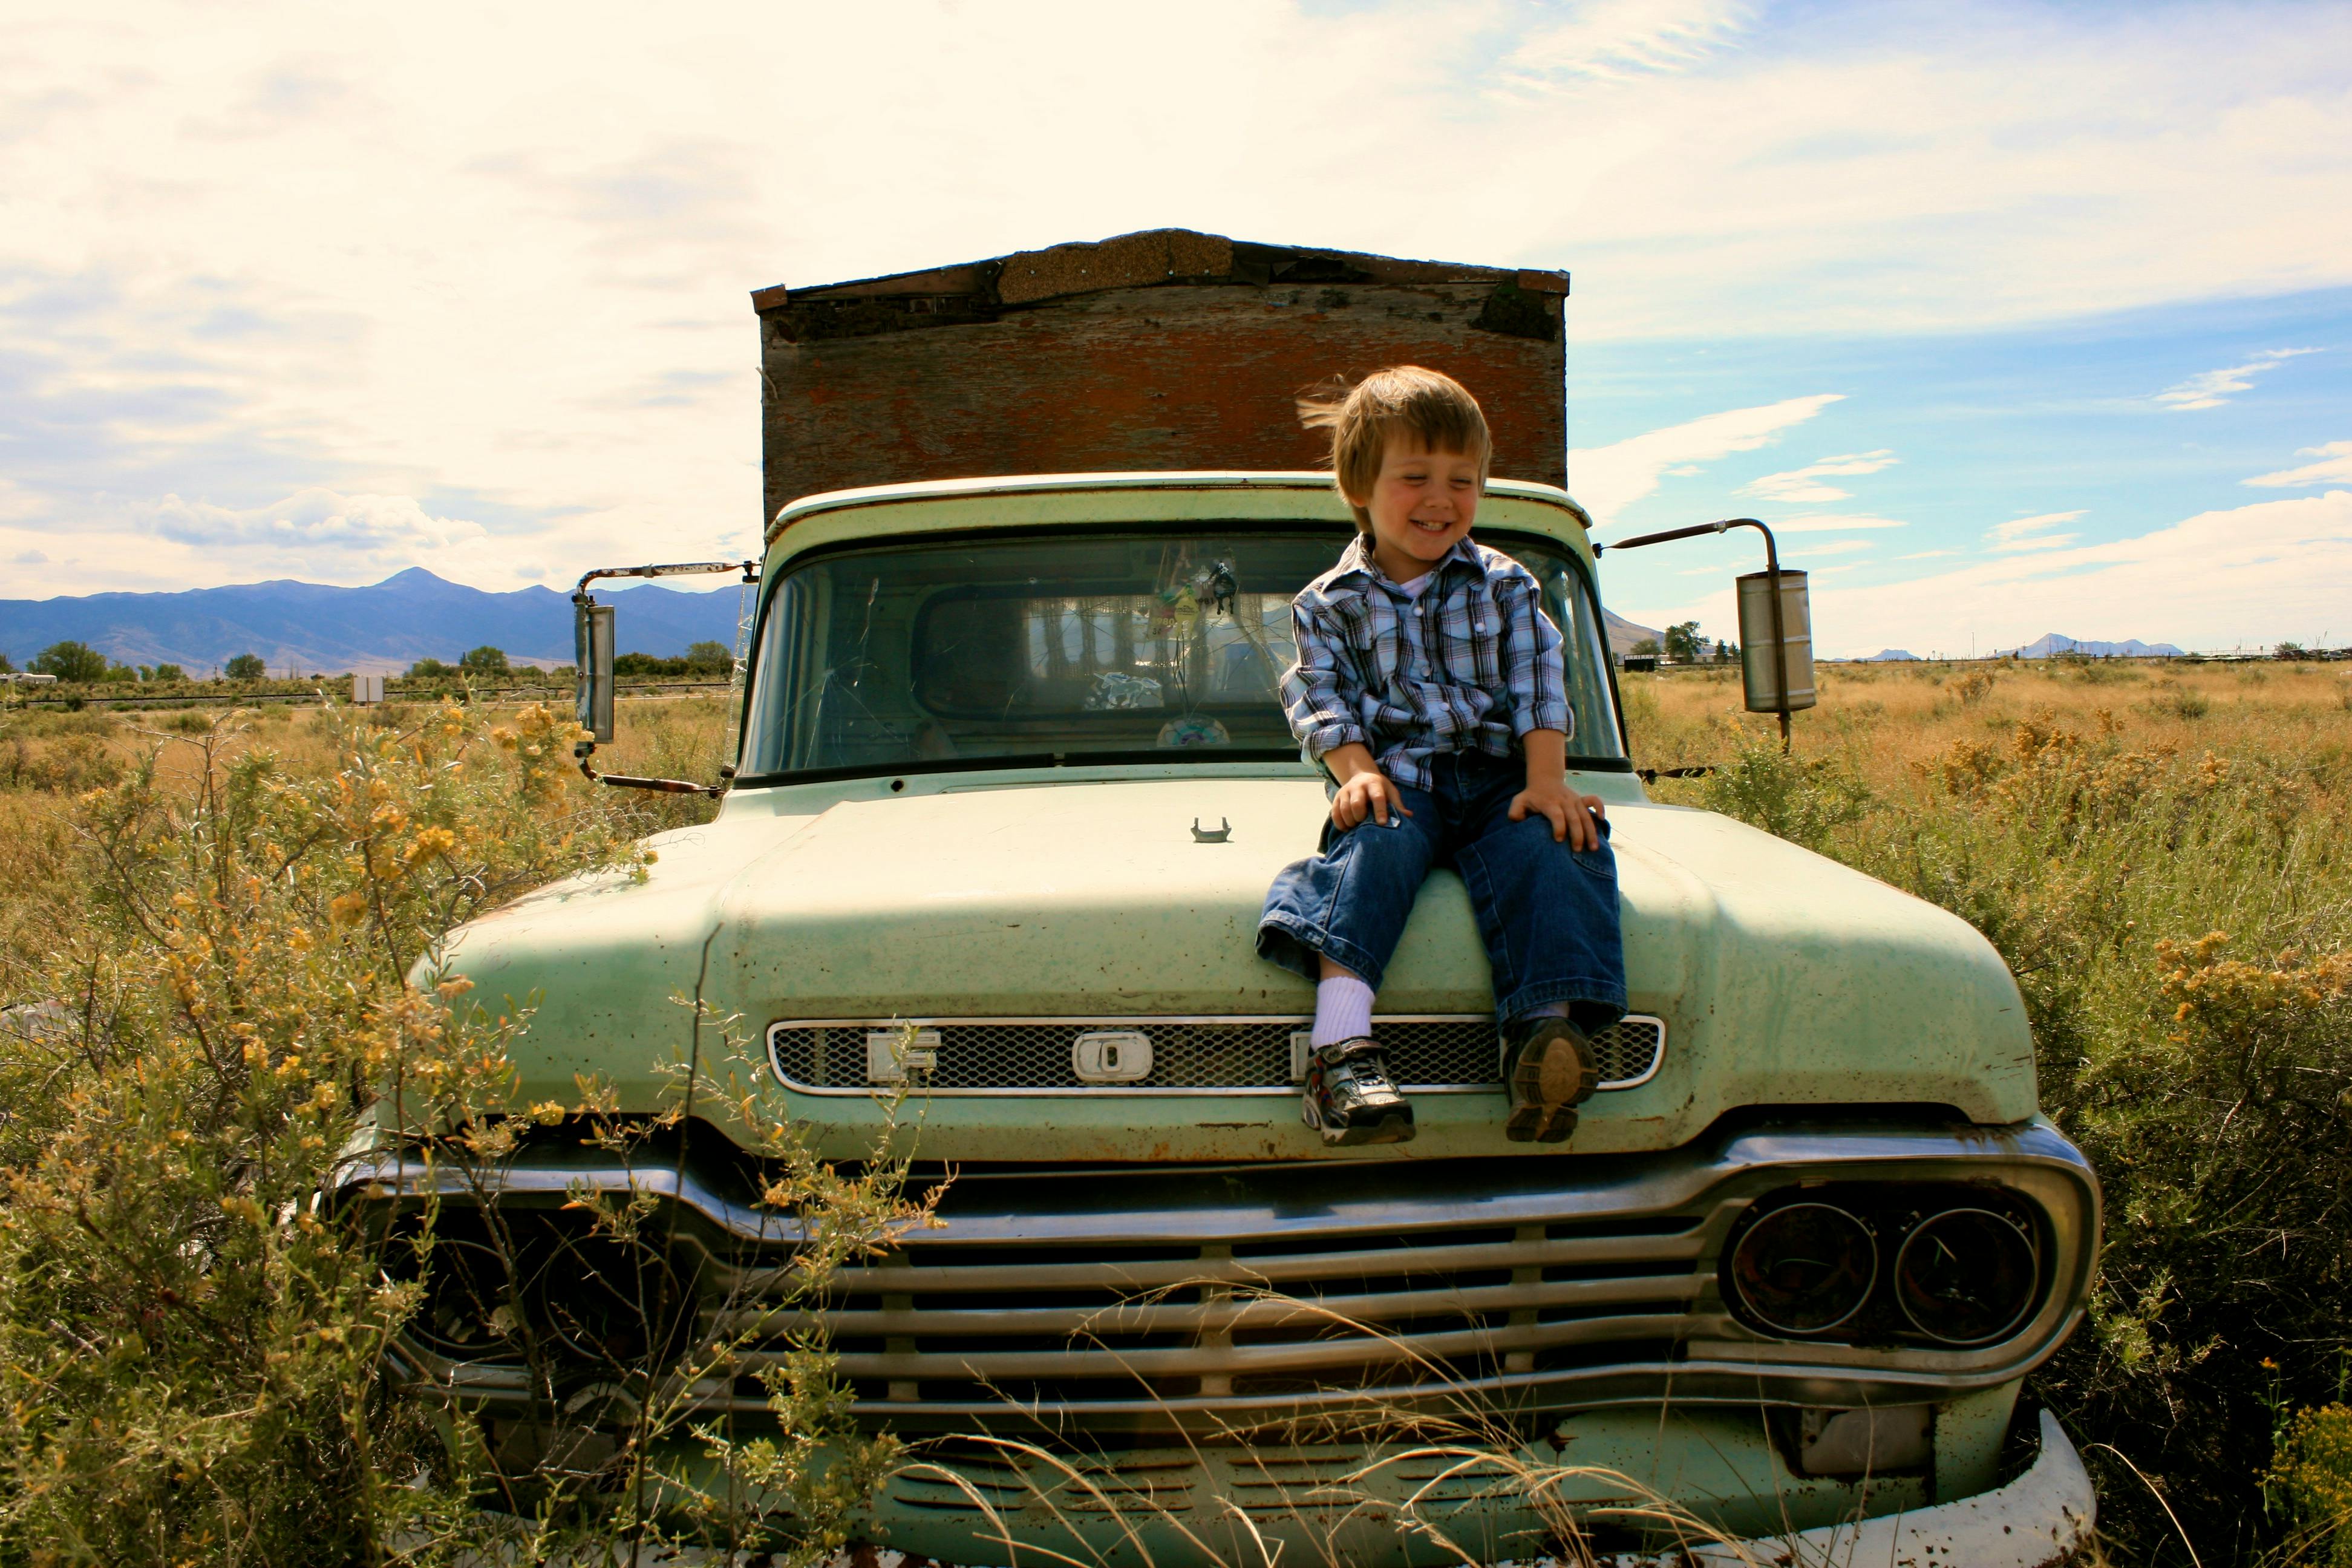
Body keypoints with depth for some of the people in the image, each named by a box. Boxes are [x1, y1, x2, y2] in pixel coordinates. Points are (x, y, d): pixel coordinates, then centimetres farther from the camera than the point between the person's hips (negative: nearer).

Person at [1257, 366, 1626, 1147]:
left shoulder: (1505, 586, 15)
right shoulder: (1329, 603, 12)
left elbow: (1538, 686, 6)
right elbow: (1322, 701, 2)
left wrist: (1547, 781, -10)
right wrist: (1357, 771, -18)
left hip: (1500, 777, 2)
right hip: (1397, 781, -2)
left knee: (1545, 845, -30)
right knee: (1376, 845, -34)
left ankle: (1545, 1029, -43)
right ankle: (1342, 1049, -47)